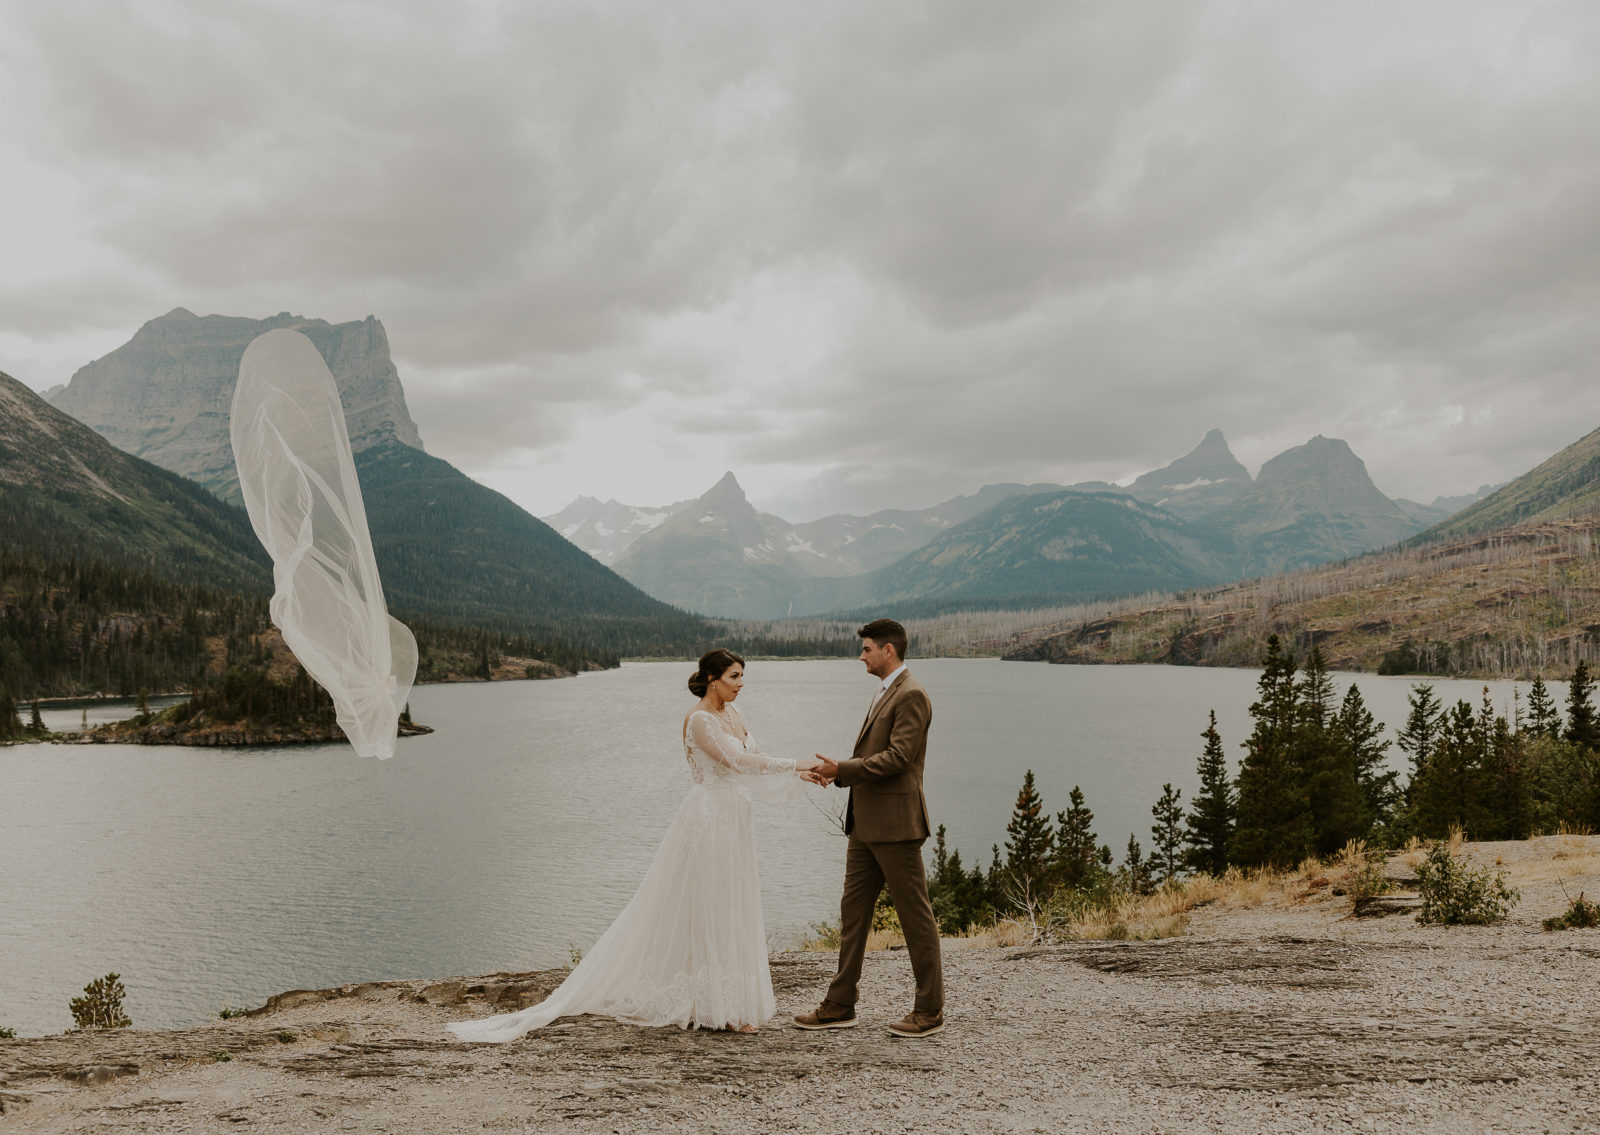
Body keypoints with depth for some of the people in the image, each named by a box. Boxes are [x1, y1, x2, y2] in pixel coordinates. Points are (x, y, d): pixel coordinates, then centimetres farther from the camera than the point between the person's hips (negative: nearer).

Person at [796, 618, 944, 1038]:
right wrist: (839, 771, 5)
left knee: (915, 916, 0)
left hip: (895, 823, -10)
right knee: (853, 910, 12)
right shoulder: (884, 693, 18)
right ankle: (840, 1005, 20)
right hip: (866, 823, 10)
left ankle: (930, 1011, 10)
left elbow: (898, 757, -20)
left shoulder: (911, 695, -13)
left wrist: (843, 769, -18)